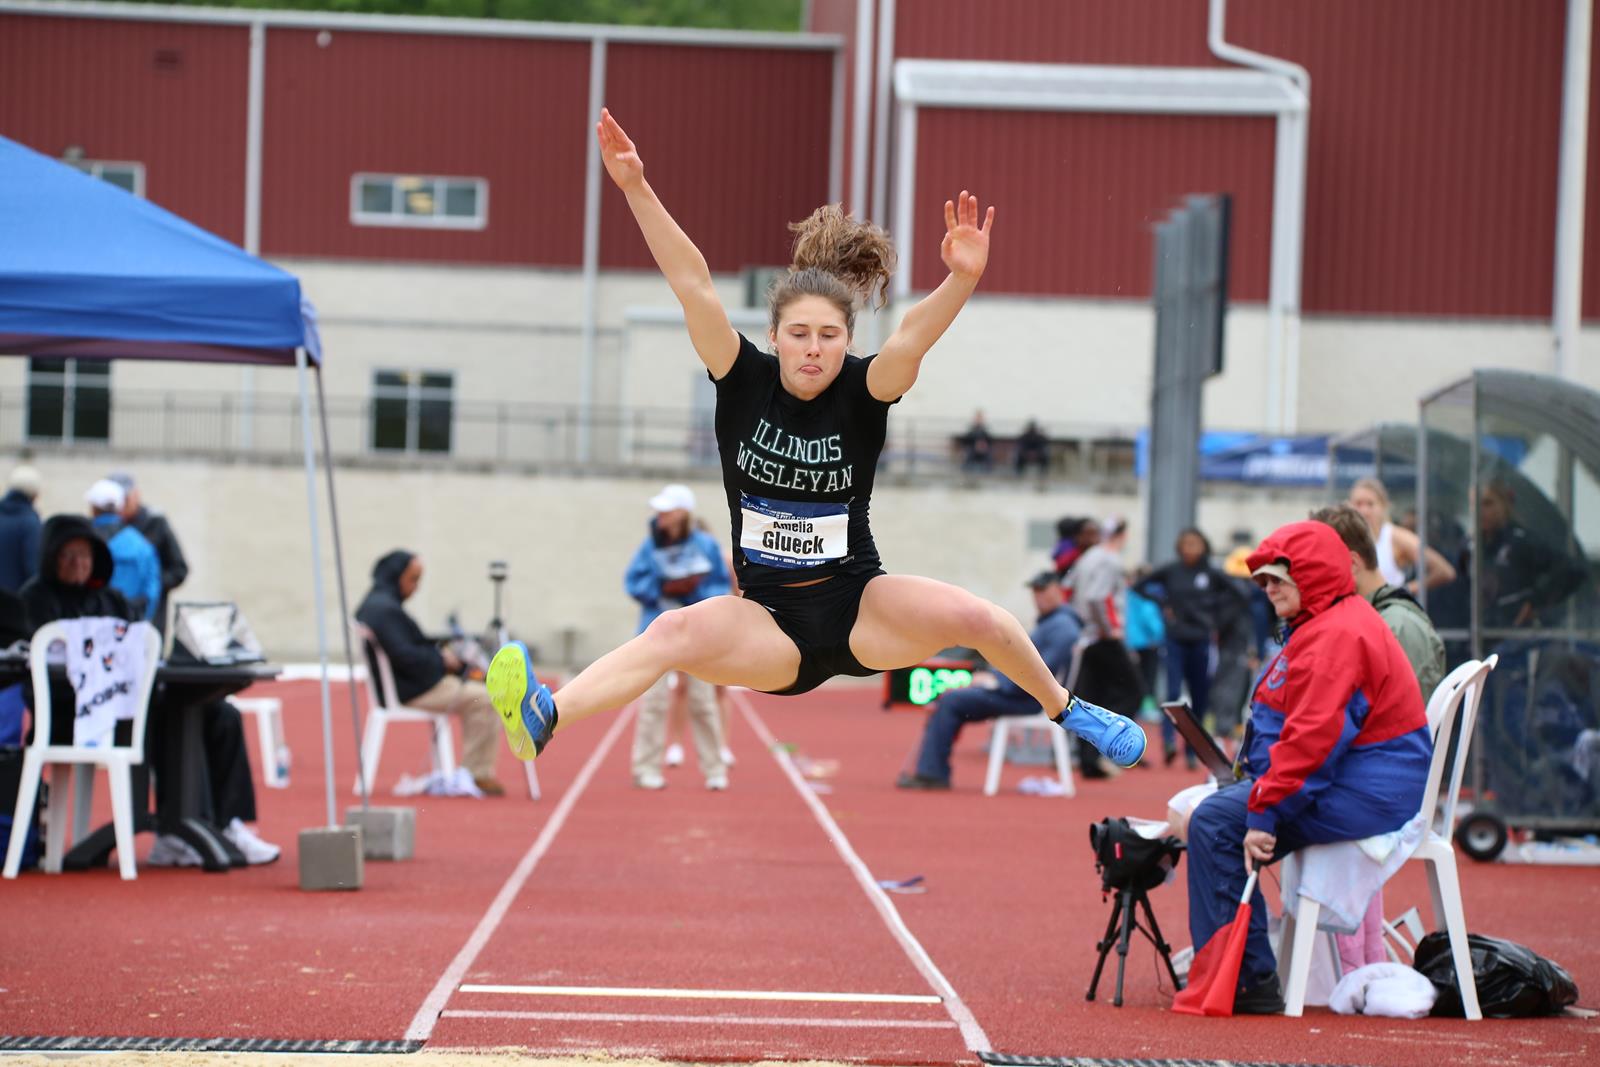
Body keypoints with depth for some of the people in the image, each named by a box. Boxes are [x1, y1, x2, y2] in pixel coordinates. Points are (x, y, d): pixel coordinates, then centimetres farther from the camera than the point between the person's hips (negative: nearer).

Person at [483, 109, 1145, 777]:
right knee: (676, 634, -29)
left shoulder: (862, 390, -9)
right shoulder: (745, 381, -5)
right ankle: (543, 719, -49)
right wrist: (636, 188, -28)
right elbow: (692, 285, -16)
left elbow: (911, 340, -30)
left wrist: (961, 281, -51)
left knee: (969, 617, -25)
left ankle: (1064, 709, 2)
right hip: (770, 626, 0)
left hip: (861, 607, 0)